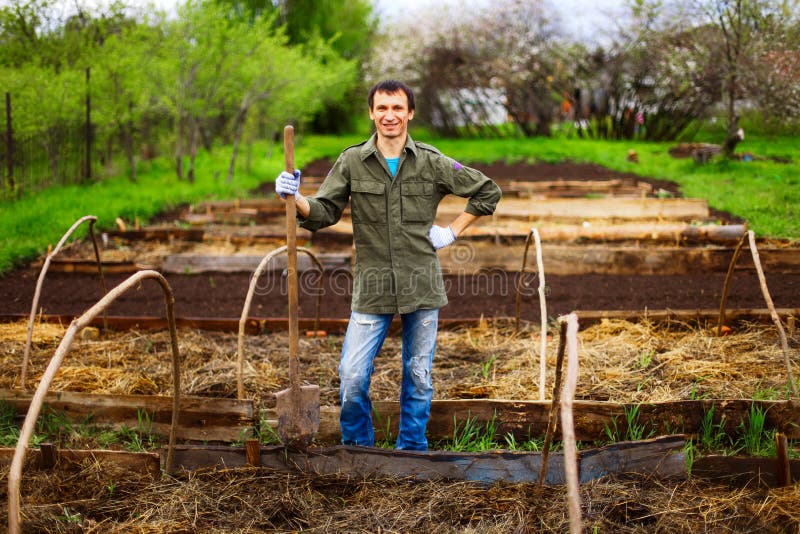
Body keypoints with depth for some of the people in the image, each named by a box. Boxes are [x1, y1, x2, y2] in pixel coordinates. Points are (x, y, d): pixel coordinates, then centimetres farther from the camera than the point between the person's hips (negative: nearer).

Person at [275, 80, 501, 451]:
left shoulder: (432, 163, 2)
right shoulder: (352, 162, 2)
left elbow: (487, 192, 12)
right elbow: (323, 213, -2)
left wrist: (453, 231, 5)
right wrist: (294, 199, -21)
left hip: (422, 287, 1)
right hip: (372, 288, 0)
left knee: (418, 376, 10)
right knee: (352, 378, -5)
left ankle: (412, 452, 26)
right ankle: (357, 448, 17)